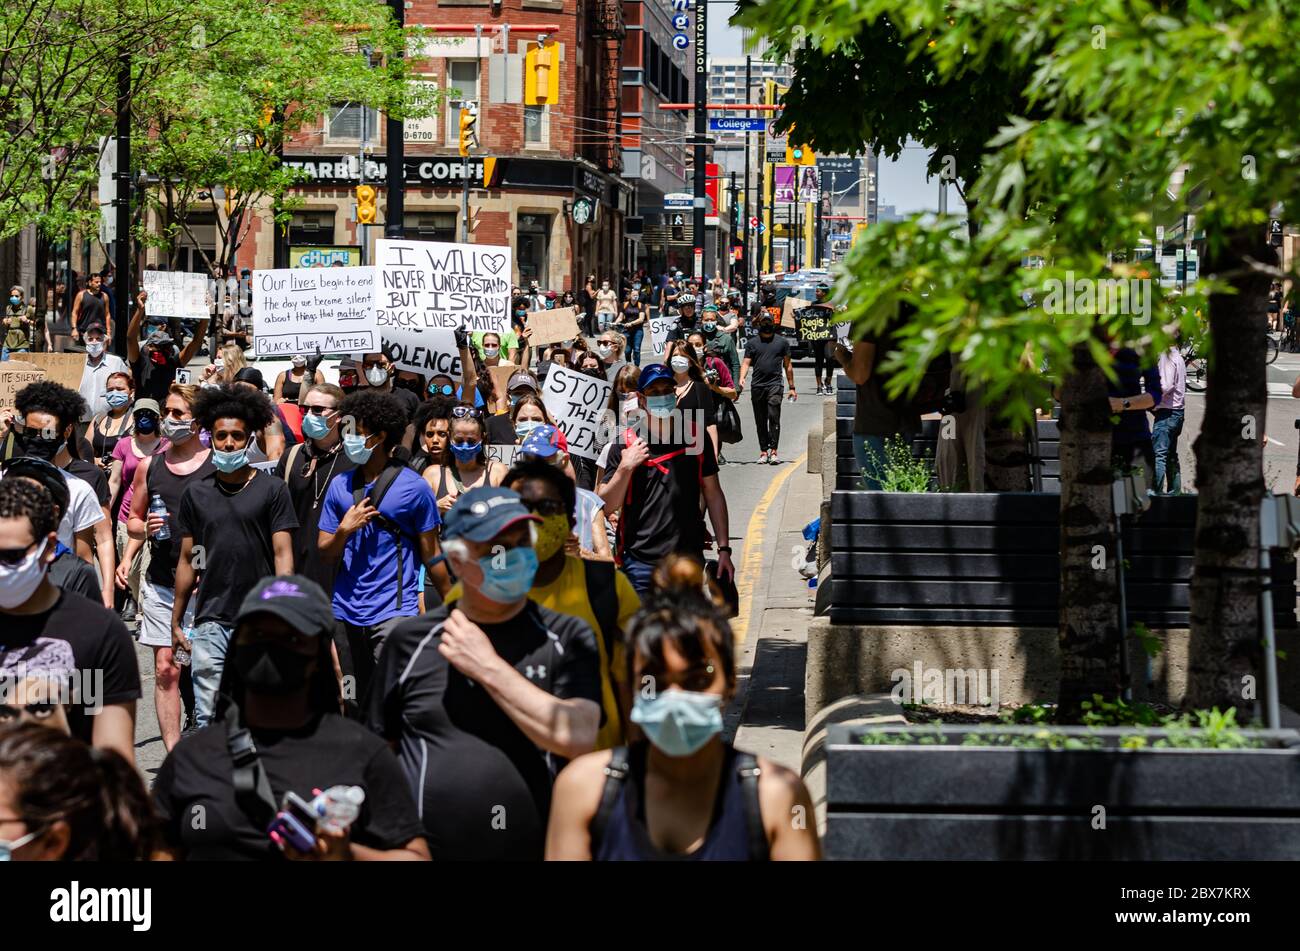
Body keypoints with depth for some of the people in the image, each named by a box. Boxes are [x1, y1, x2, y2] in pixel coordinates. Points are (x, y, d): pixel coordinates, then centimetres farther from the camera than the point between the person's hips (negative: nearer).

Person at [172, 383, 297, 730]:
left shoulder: (271, 490, 2)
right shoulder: (196, 492, 9)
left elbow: (283, 554, -1)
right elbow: (188, 559, 14)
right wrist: (176, 621, 13)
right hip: (211, 620, 2)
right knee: (207, 717, -5)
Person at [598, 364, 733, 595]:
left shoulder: (695, 435, 5)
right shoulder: (625, 443, 0)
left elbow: (713, 494, 10)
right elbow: (606, 507, -2)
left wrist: (724, 549, 5)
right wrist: (625, 468, -16)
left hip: (690, 559, 2)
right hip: (640, 565, -2)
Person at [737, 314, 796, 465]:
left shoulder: (782, 342, 11)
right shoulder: (752, 343, 13)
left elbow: (787, 365, 14)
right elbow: (746, 363, 6)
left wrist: (792, 387, 12)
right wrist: (741, 378, -13)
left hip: (775, 384, -2)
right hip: (757, 386, 2)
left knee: (774, 417, -14)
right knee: (760, 421, 5)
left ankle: (774, 450, -15)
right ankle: (763, 451, 11)